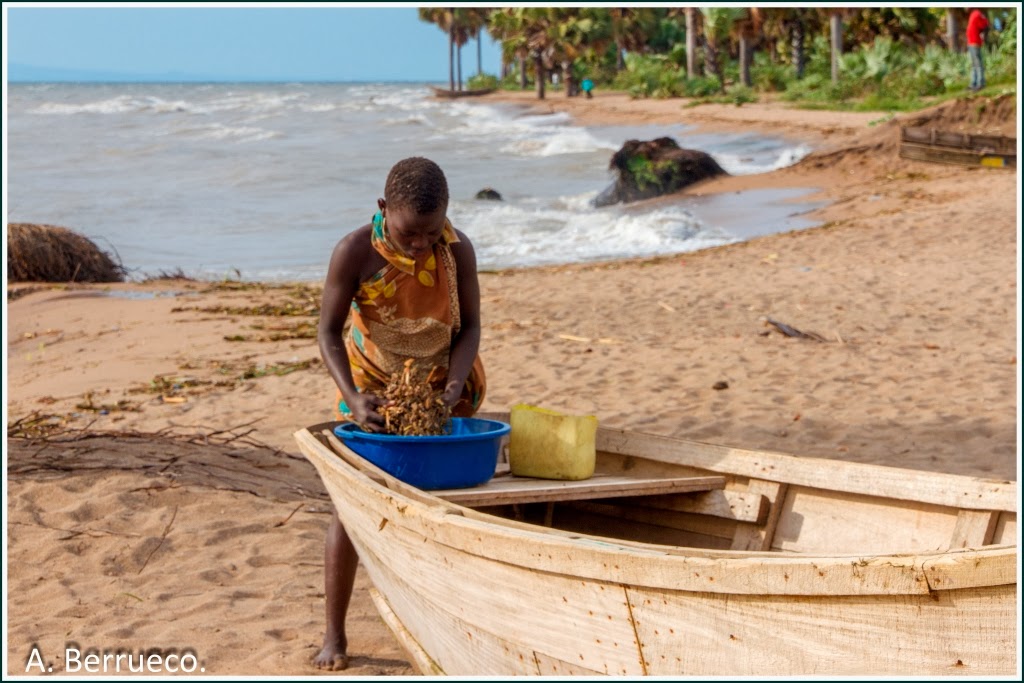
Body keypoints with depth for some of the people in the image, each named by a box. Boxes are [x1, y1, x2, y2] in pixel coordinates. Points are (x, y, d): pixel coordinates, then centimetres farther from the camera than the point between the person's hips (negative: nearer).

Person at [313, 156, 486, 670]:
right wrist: (352, 397, -35)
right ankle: (334, 634, 2)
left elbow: (469, 325, -13)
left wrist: (454, 385, -30)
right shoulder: (355, 252, -27)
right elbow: (329, 331, -22)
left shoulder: (457, 250, -22)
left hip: (441, 382, 2)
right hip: (370, 382, -1)